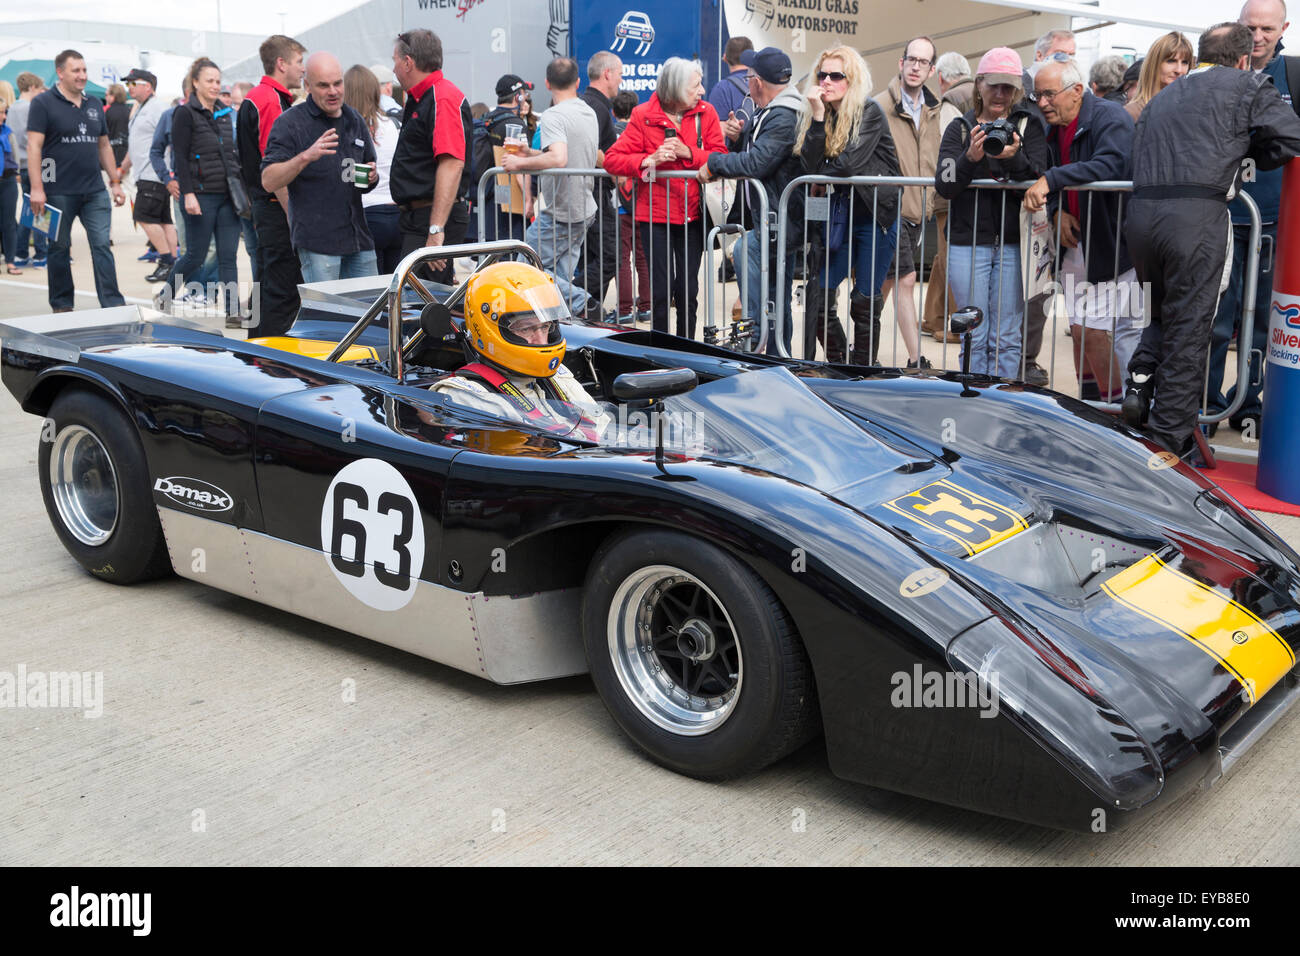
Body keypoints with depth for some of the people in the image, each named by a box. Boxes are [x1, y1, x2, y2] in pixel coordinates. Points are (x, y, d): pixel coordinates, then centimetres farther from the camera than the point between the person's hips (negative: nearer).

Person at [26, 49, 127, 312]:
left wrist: (115, 182, 14)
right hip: (59, 192, -4)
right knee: (60, 249, 6)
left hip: (95, 192, 4)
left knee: (102, 246, -2)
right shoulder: (43, 103, -3)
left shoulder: (94, 105, 14)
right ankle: (62, 306, 16)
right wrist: (36, 189, -17)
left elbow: (104, 146, 20)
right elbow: (34, 146, -9)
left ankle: (113, 305, -3)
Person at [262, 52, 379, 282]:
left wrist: (371, 177, 2)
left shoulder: (355, 120, 14)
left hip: (359, 237, 6)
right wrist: (306, 157, -28)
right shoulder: (290, 123, -4)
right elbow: (269, 182, -13)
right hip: (317, 241, -6)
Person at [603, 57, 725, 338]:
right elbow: (612, 159, -8)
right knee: (662, 288, 0)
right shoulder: (643, 115, -4)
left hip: (692, 215, 2)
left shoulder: (706, 113, 4)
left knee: (688, 289, 7)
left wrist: (688, 152, -17)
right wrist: (649, 161, -21)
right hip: (655, 215, -2)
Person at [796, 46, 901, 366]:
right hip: (838, 216, 5)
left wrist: (821, 173, -3)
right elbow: (810, 165, -8)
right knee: (818, 294, -2)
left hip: (874, 215, -5)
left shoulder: (869, 112, -10)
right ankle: (837, 366, 13)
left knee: (865, 301, -1)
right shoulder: (817, 115, 6)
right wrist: (818, 117, -15)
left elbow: (851, 162, -20)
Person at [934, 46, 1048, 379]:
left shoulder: (1028, 126, 7)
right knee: (975, 336, 3)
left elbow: (1037, 182, -5)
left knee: (1006, 338, 1)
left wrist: (1015, 158, -25)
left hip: (1013, 242, 0)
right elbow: (945, 186, -4)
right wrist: (969, 158, -23)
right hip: (967, 242, 0)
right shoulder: (959, 128, 8)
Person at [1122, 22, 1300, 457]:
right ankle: (1168, 440, 4)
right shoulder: (1249, 85, 10)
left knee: (1163, 312, 26)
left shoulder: (1160, 99, 25)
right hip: (1197, 216, -5)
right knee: (1188, 328, 2)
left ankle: (1141, 379, 5)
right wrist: (1241, 155, 21)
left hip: (1140, 212, 5)